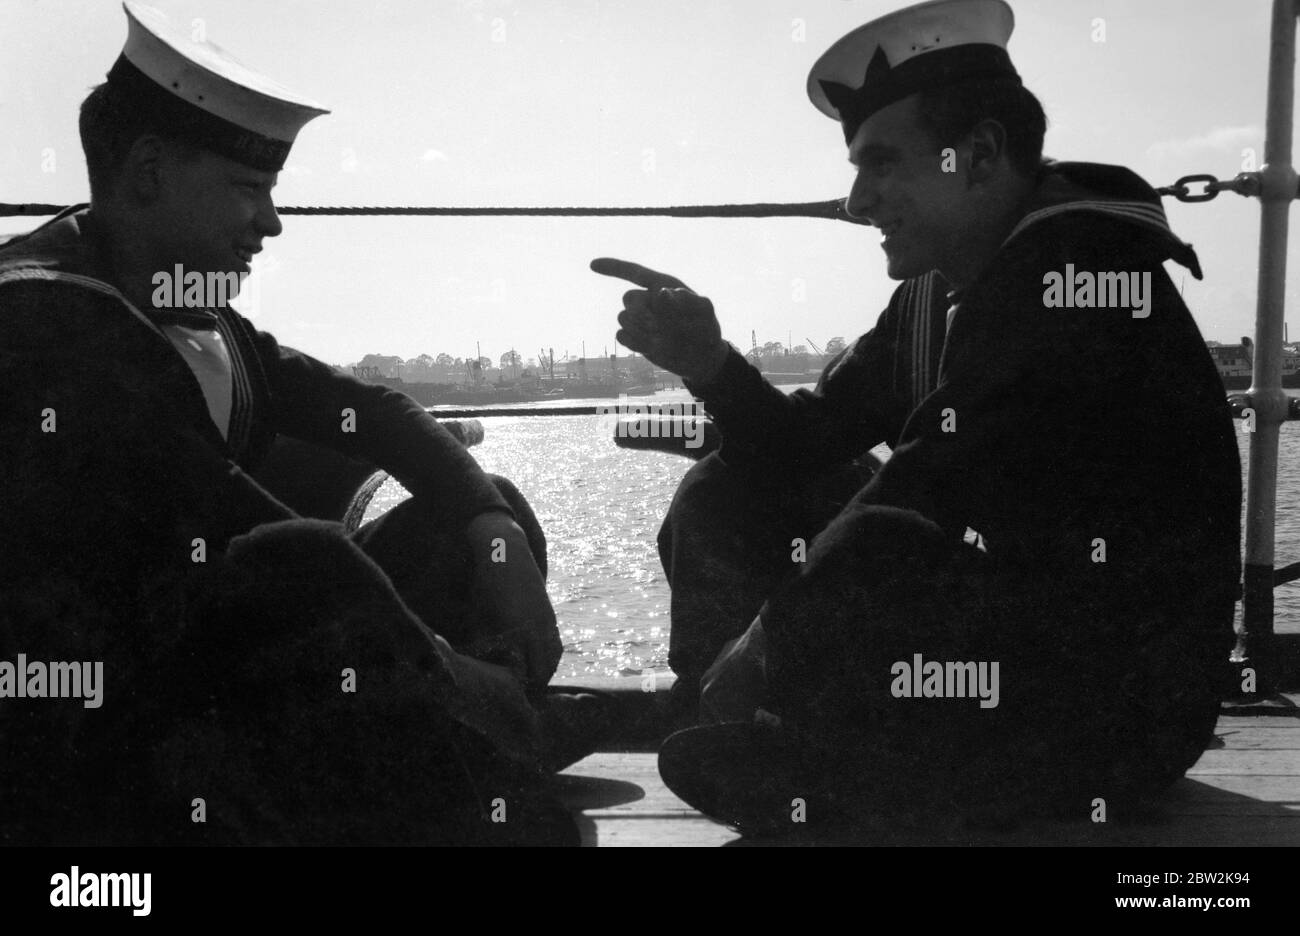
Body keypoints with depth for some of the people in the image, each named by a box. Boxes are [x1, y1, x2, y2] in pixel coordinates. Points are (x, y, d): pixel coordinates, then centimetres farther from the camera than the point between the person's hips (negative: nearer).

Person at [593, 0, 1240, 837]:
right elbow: (804, 450, 9)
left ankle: (750, 775, -5)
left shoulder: (1080, 267, -23)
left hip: (1116, 709, -9)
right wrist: (708, 362, -10)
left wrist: (752, 657, -17)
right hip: (991, 644, 9)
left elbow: (922, 493, -28)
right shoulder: (939, 291, 6)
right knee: (723, 502, 5)